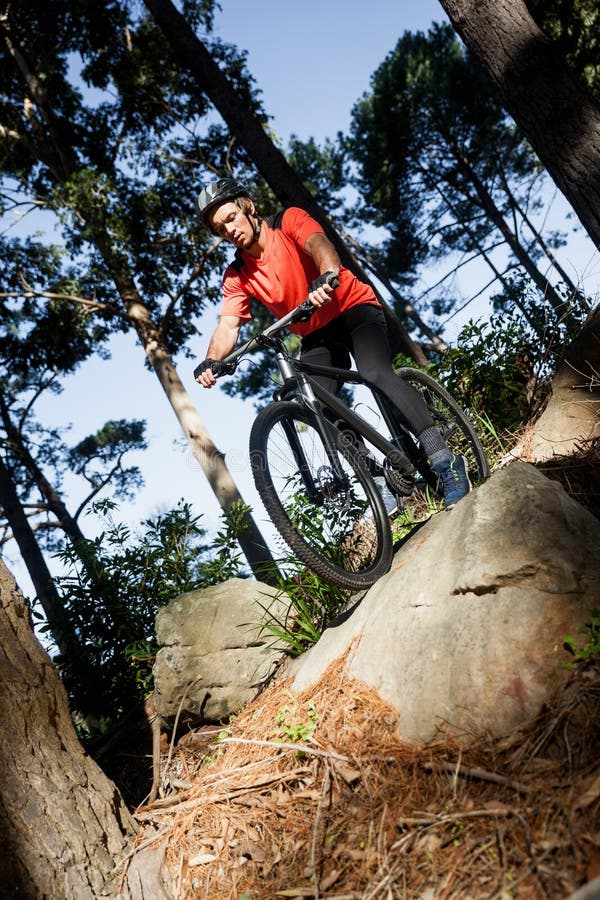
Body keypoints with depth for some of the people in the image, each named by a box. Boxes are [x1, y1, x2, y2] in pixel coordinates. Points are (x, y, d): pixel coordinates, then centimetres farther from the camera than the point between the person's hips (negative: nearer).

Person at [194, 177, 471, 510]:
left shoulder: (289, 221, -12)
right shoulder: (237, 277, -2)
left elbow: (319, 243, -33)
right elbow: (228, 326, -14)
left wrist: (327, 276, -57)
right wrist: (212, 361, -37)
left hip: (353, 309, -4)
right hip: (315, 335, 5)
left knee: (376, 375, -30)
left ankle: (444, 459, -27)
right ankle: (379, 479, -9)